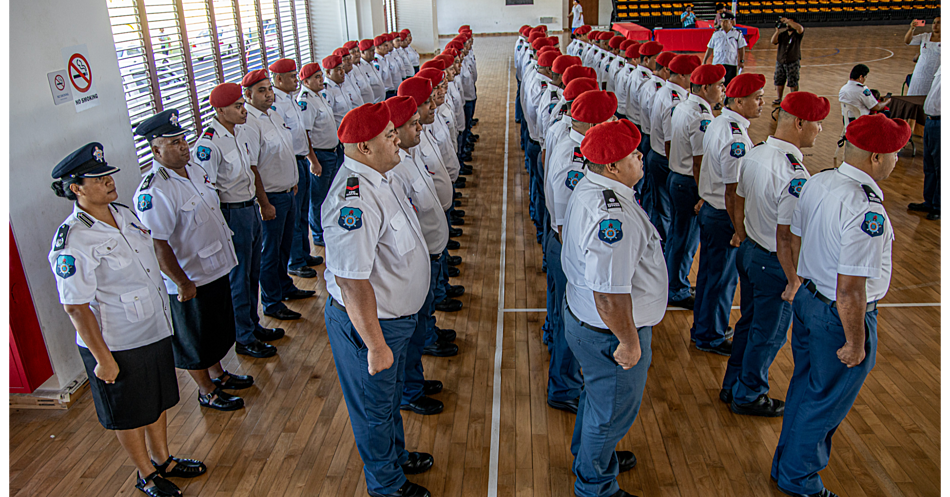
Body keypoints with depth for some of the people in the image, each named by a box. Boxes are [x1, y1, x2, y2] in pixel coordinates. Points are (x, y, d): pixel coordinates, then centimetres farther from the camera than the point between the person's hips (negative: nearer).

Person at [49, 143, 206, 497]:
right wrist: (102, 359, -17)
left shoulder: (123, 214, 2)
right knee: (129, 416, 14)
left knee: (158, 402, 22)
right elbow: (76, 307, -20)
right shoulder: (72, 241, -22)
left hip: (154, 331, 7)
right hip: (116, 345, -7)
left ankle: (163, 460, 43)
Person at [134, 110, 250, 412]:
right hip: (189, 280, -9)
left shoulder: (193, 169, 2)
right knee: (195, 342, 12)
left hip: (216, 269, 9)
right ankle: (207, 392, 30)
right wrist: (183, 284, -21)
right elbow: (158, 246, -26)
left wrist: (225, 252, 20)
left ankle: (218, 374, 46)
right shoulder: (154, 192, -26)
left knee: (218, 330, 25)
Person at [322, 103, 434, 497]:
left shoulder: (378, 177, 1)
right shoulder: (354, 199, -32)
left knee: (391, 394, 29)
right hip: (368, 323, -9)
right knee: (374, 408, 15)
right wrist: (375, 344, -25)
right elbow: (351, 281, -32)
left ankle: (396, 455, 53)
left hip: (393, 316, 9)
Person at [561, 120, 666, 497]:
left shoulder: (588, 187, -1)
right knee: (612, 410, 14)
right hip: (609, 334, -10)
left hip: (582, 316, 10)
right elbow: (610, 294, -34)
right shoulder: (613, 218, -35)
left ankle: (588, 454, 56)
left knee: (598, 392, 31)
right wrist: (629, 341, -21)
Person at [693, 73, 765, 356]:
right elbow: (732, 190, -25)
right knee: (723, 278, 5)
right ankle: (711, 337, 21)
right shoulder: (736, 138, -25)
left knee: (709, 271, 21)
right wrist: (739, 231, -19)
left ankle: (703, 327, 37)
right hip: (724, 216, -10)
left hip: (709, 208, 10)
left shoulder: (717, 123, 6)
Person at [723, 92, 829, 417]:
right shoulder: (794, 176, -28)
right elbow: (785, 238, -26)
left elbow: (739, 207, 10)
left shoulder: (754, 155, -2)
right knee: (769, 335, 12)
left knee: (748, 323, 23)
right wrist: (794, 281, -16)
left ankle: (732, 386, 38)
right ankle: (748, 396, 30)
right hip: (774, 264, -8)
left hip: (748, 251, 8)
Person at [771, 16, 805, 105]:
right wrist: (777, 31, -18)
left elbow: (799, 28, -26)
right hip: (780, 62, 4)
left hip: (793, 62, -4)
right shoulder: (782, 34, 6)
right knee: (778, 81, 10)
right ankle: (779, 99, 24)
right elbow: (773, 42, -6)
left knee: (792, 83, -2)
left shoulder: (797, 34, -4)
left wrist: (787, 20, -27)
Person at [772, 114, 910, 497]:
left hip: (808, 298, 8)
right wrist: (855, 342, -16)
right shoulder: (867, 212, -30)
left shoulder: (817, 183, -4)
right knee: (826, 402, 13)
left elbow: (795, 238, 9)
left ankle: (786, 464, 46)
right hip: (841, 317, -8)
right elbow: (850, 291, -28)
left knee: (804, 387, 25)